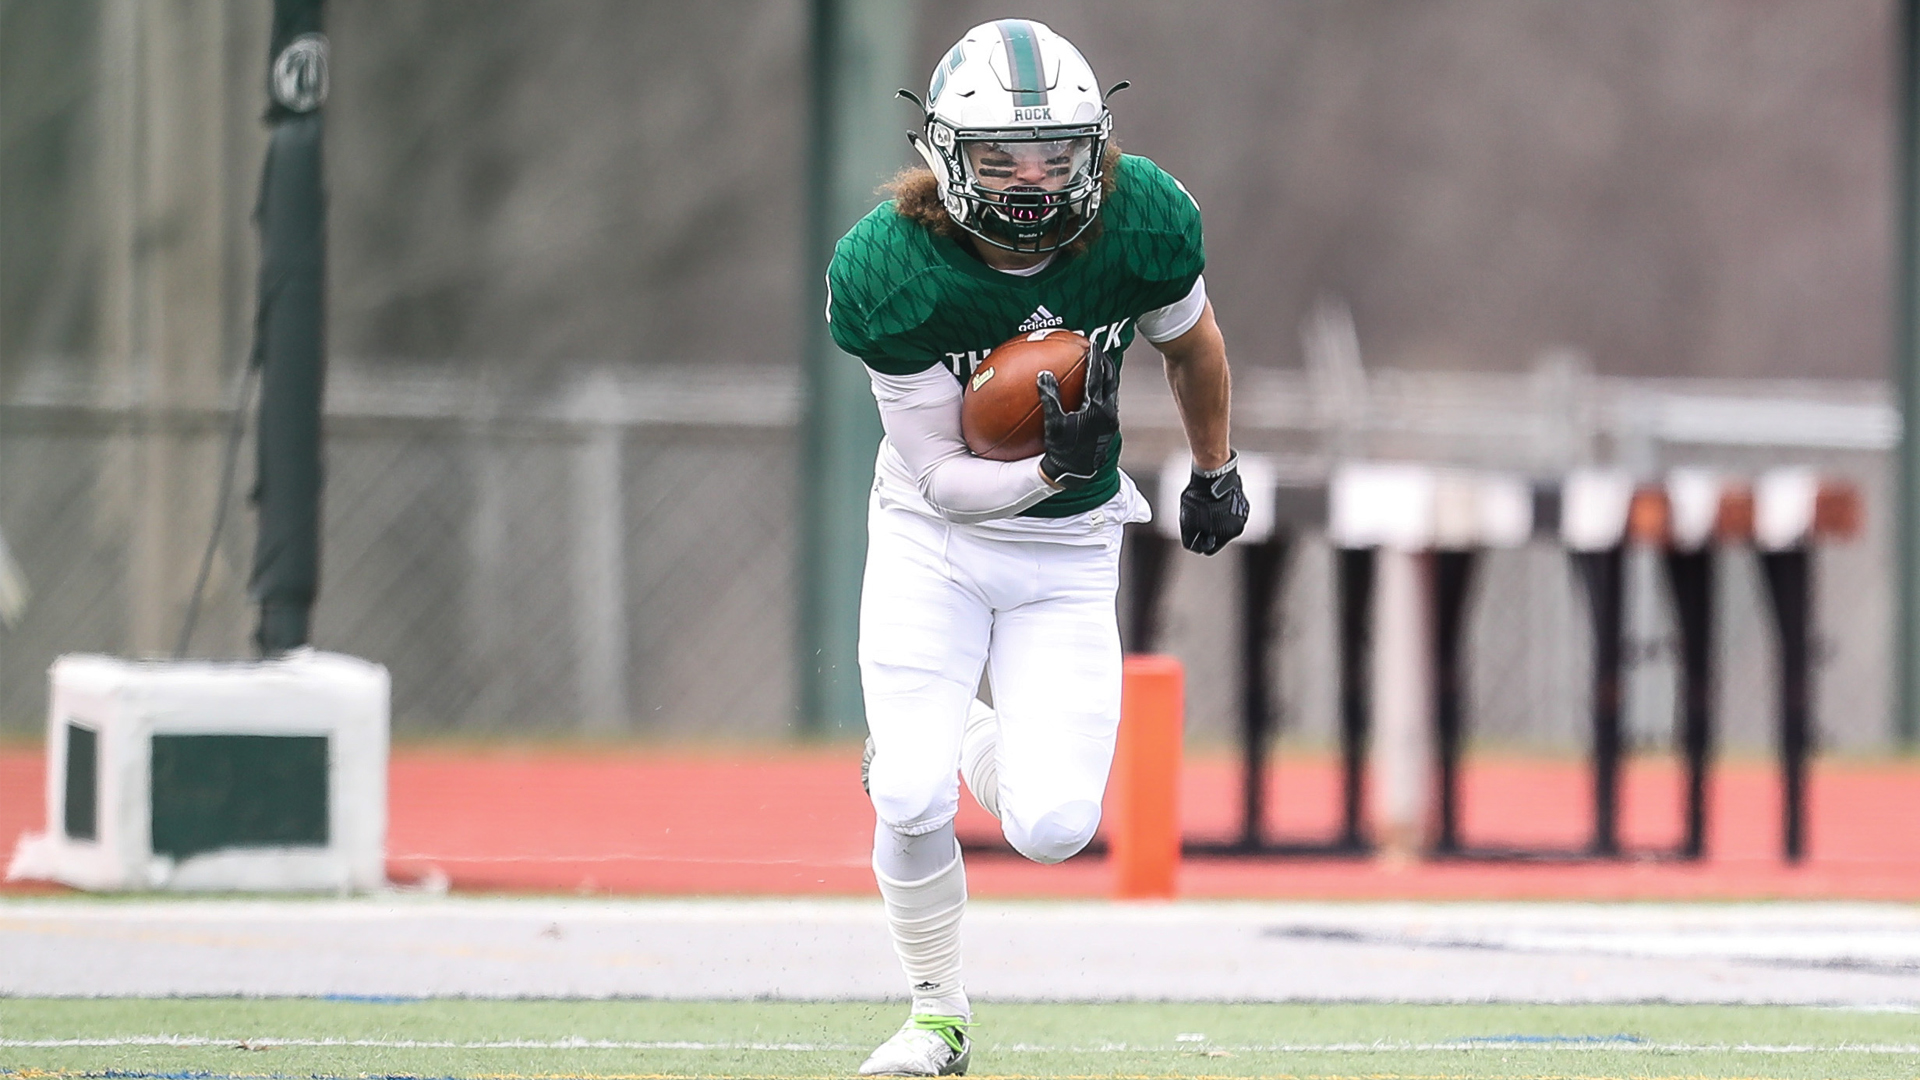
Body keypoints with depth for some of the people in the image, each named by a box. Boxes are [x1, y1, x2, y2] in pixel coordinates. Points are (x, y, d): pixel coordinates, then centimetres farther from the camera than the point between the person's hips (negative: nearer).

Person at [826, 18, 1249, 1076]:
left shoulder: (1142, 220, -19)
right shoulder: (888, 272, -25)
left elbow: (1190, 341, 5)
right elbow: (941, 477, -19)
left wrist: (1215, 470, 19)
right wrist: (1054, 468, -35)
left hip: (1065, 553, 1)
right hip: (932, 539, -1)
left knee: (1052, 827, -12)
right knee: (911, 805, -15)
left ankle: (966, 737, 26)